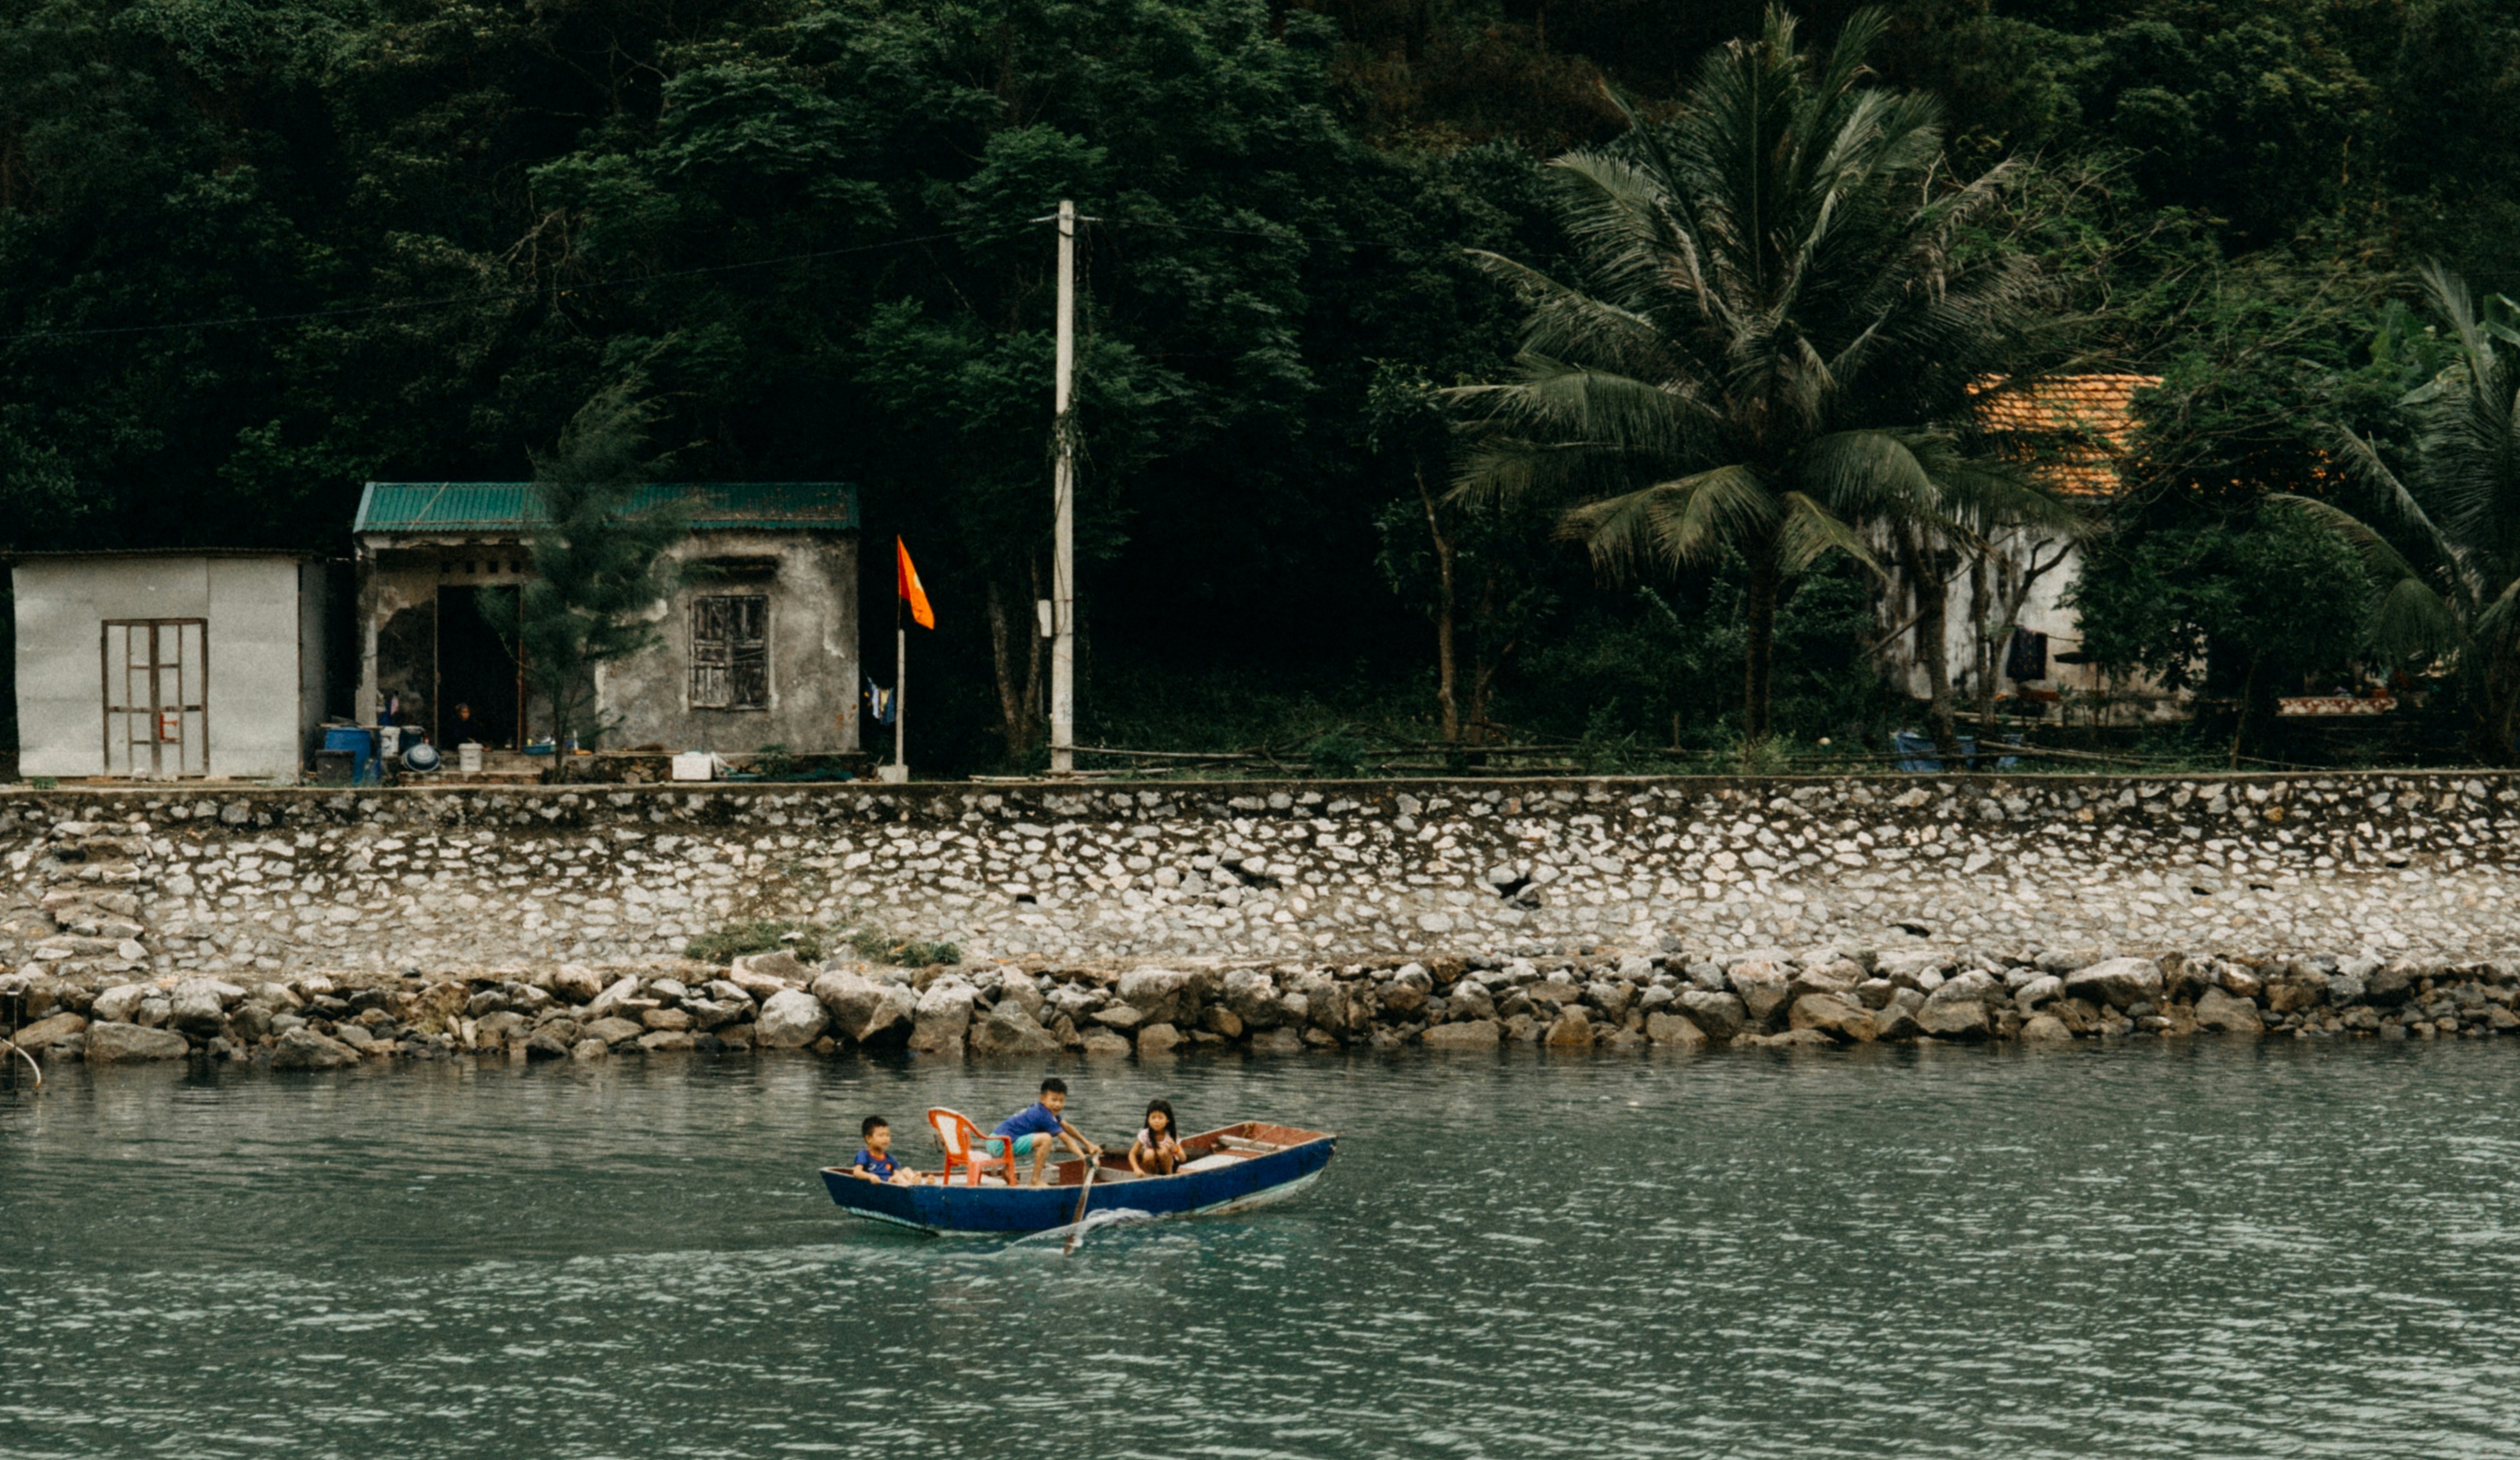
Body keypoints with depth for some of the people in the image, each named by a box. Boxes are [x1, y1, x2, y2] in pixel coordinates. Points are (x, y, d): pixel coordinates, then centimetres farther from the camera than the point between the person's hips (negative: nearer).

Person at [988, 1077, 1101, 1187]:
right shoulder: (1044, 1116, -14)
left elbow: (1067, 1128, 22)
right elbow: (1067, 1140, -15)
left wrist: (1088, 1144, 24)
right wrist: (1084, 1158, -15)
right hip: (1002, 1145, -11)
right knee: (1046, 1138, -21)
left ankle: (1008, 1172, 40)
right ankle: (1036, 1181, -15)